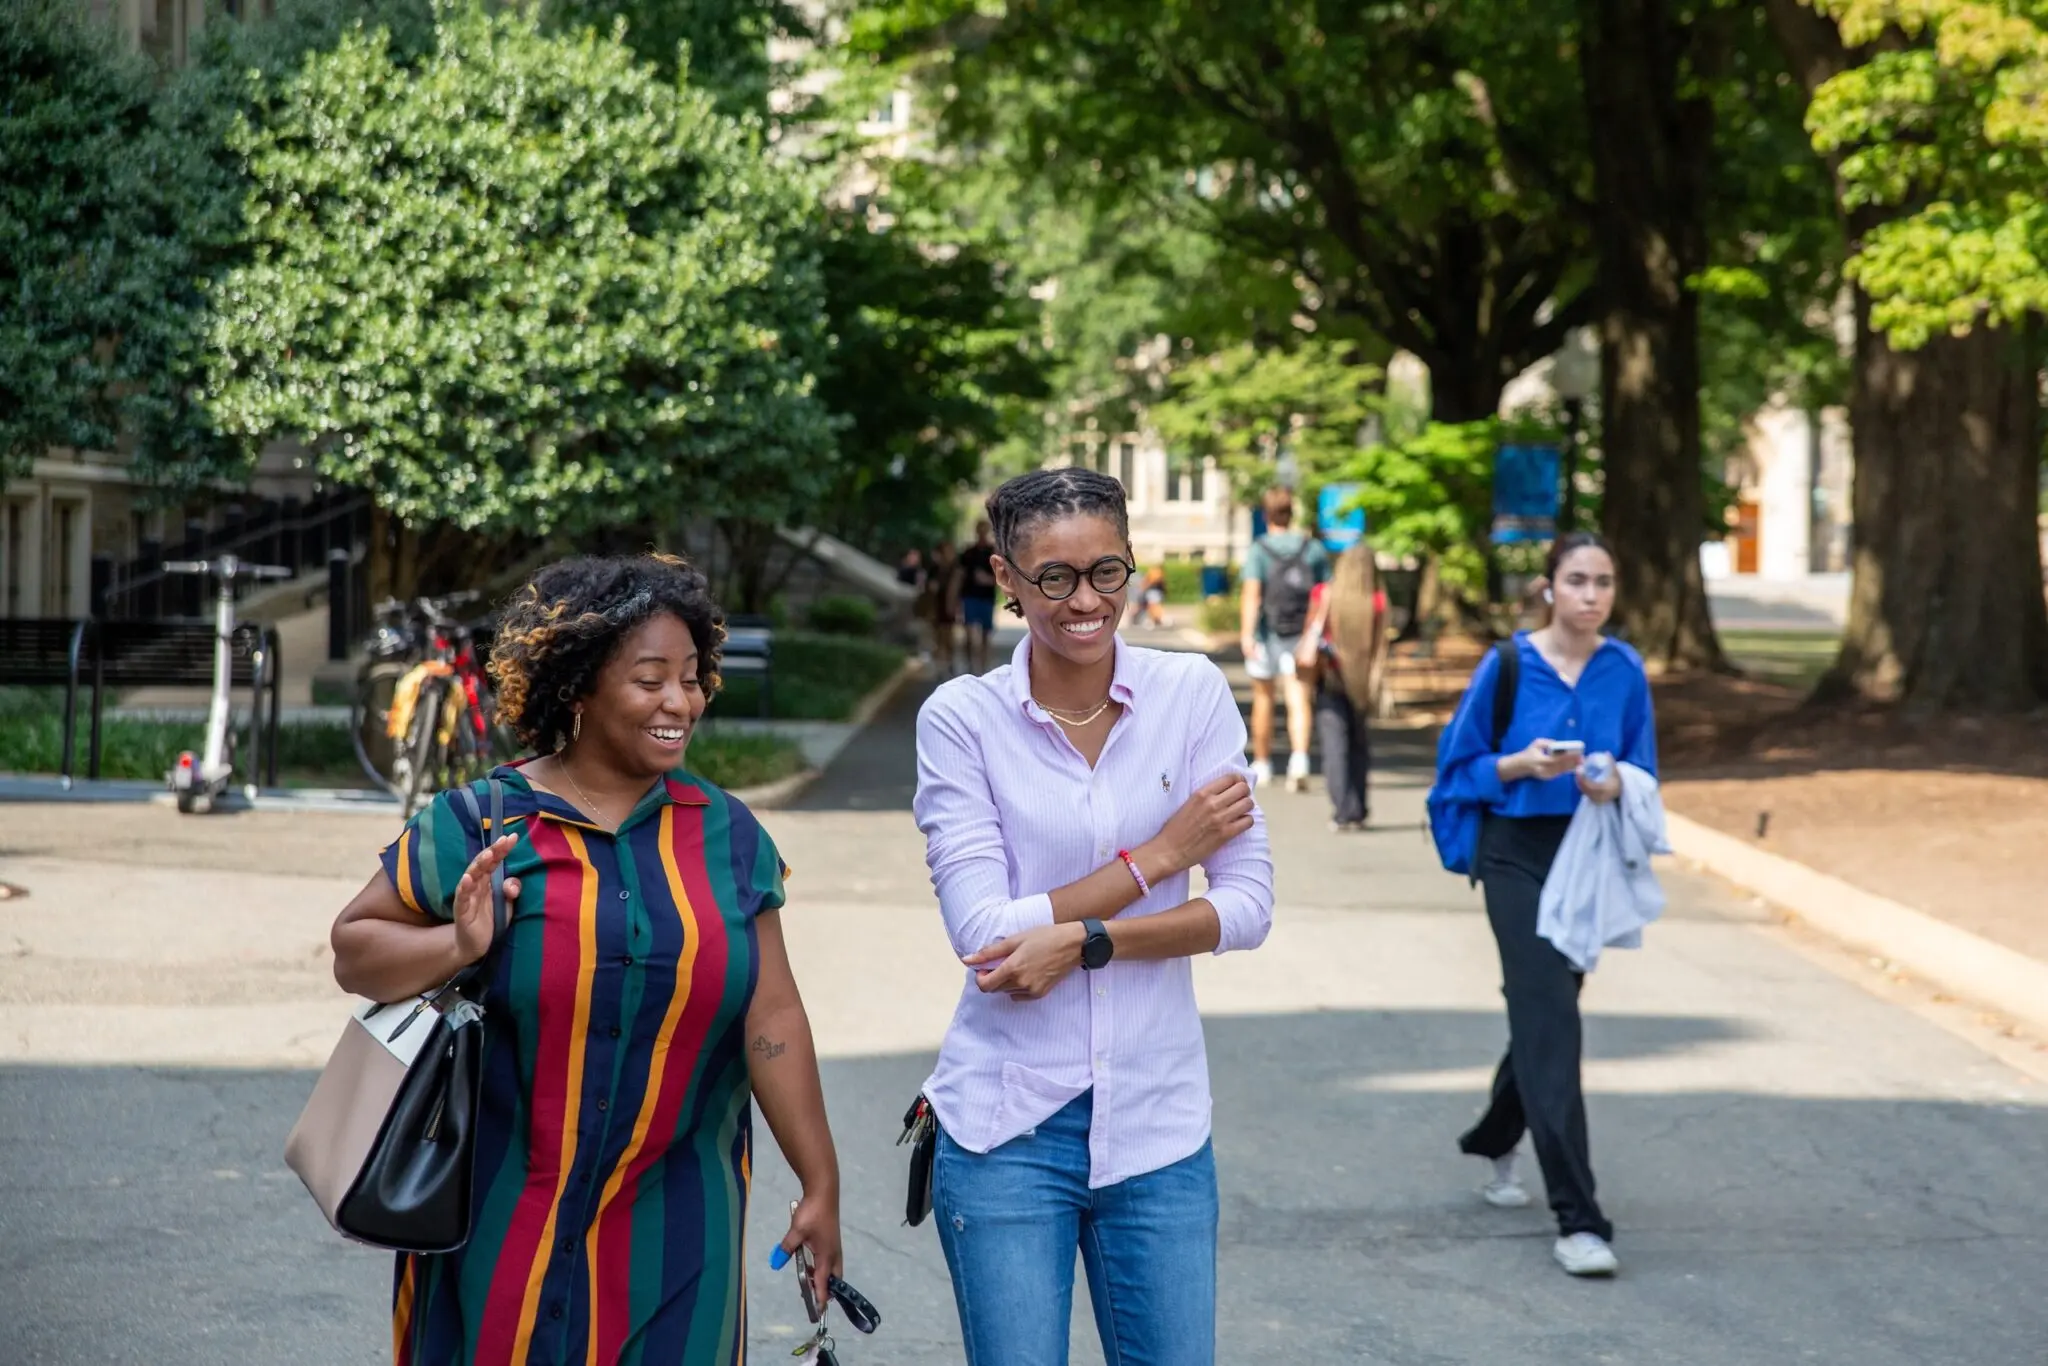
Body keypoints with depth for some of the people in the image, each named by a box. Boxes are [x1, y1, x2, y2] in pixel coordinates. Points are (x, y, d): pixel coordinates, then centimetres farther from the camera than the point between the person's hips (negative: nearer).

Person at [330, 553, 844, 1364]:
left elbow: (772, 1019, 2)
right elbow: (353, 951, 0)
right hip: (506, 1227, -2)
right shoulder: (481, 826, -5)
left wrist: (820, 1184, 1)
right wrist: (457, 946, -19)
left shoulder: (727, 837, 3)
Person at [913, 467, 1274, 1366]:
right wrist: (1159, 855, -10)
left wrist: (1083, 940, -16)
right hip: (1007, 1124, -2)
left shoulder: (1193, 694, 0)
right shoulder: (962, 718, -5)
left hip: (1158, 1118, 2)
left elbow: (1248, 906, -5)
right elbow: (982, 933, -11)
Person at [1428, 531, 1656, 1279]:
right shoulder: (1509, 665, -7)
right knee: (1550, 1025, -14)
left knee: (1545, 1013, 18)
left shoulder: (1625, 671, 0)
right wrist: (1521, 764, -19)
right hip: (1518, 857, -4)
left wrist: (1614, 784, -16)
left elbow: (1642, 770, 7)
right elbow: (1459, 763, -1)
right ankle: (1577, 1219, -15)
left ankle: (1495, 1141, 46)